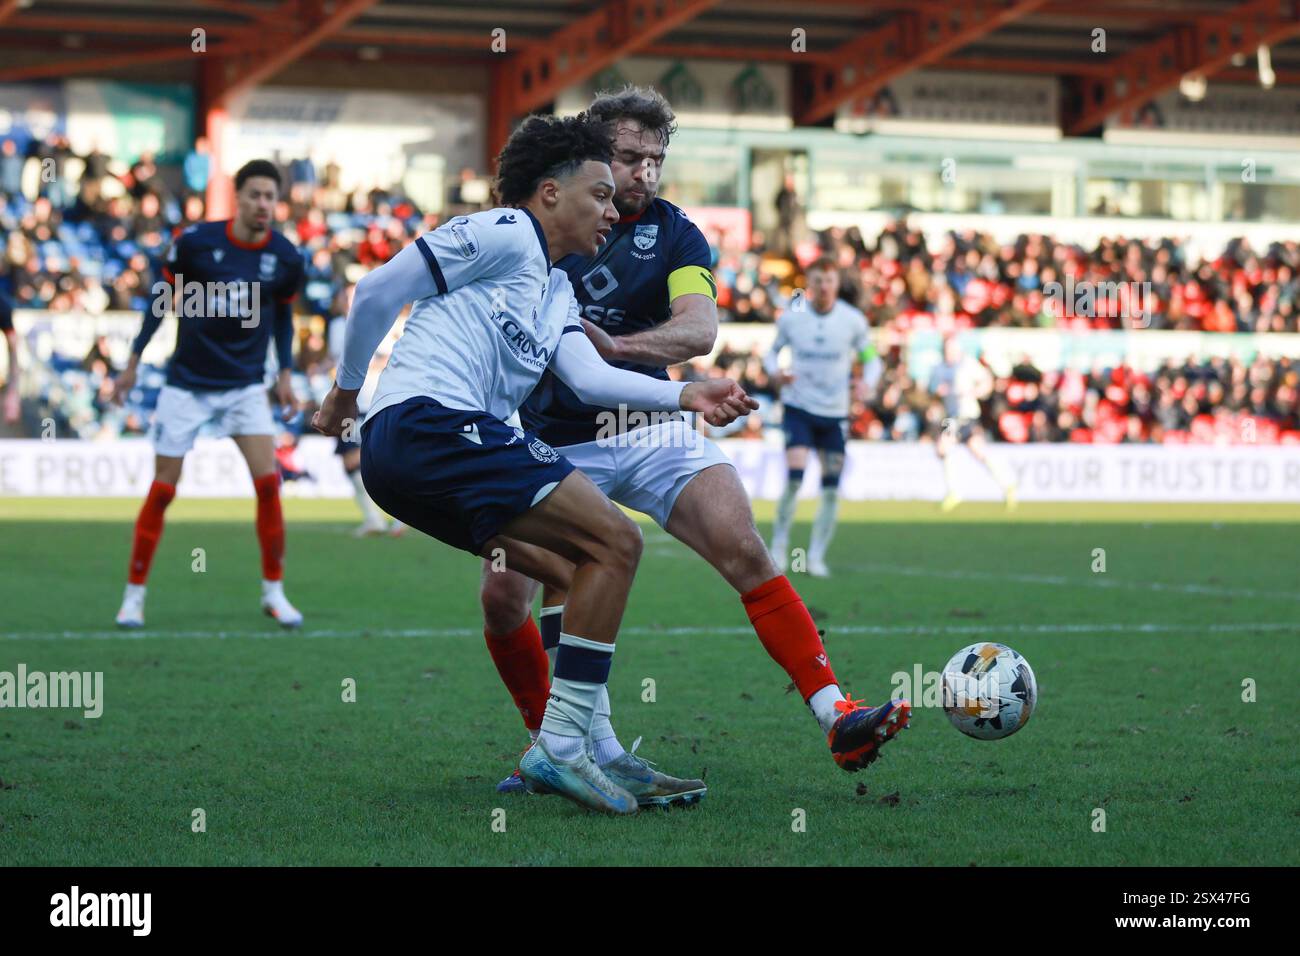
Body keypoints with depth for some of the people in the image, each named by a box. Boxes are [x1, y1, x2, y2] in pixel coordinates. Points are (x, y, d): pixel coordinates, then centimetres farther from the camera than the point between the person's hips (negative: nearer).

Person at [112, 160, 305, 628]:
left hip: (245, 386, 2)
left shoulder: (285, 257, -5)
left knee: (268, 481, -11)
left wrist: (285, 372, 4)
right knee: (163, 490, -1)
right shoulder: (194, 242, -12)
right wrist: (133, 362, 3)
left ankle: (273, 590, 3)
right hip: (187, 383, -2)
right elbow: (163, 298, 1)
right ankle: (134, 593, 11)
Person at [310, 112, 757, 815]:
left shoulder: (557, 290, 27)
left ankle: (594, 748, 8)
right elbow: (378, 290, -3)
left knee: (585, 571, 13)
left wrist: (683, 395, -2)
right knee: (615, 542, -11)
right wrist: (346, 390, 8)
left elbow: (589, 375, 10)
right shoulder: (505, 233, -2)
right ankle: (559, 747, -15)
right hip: (432, 421, -10)